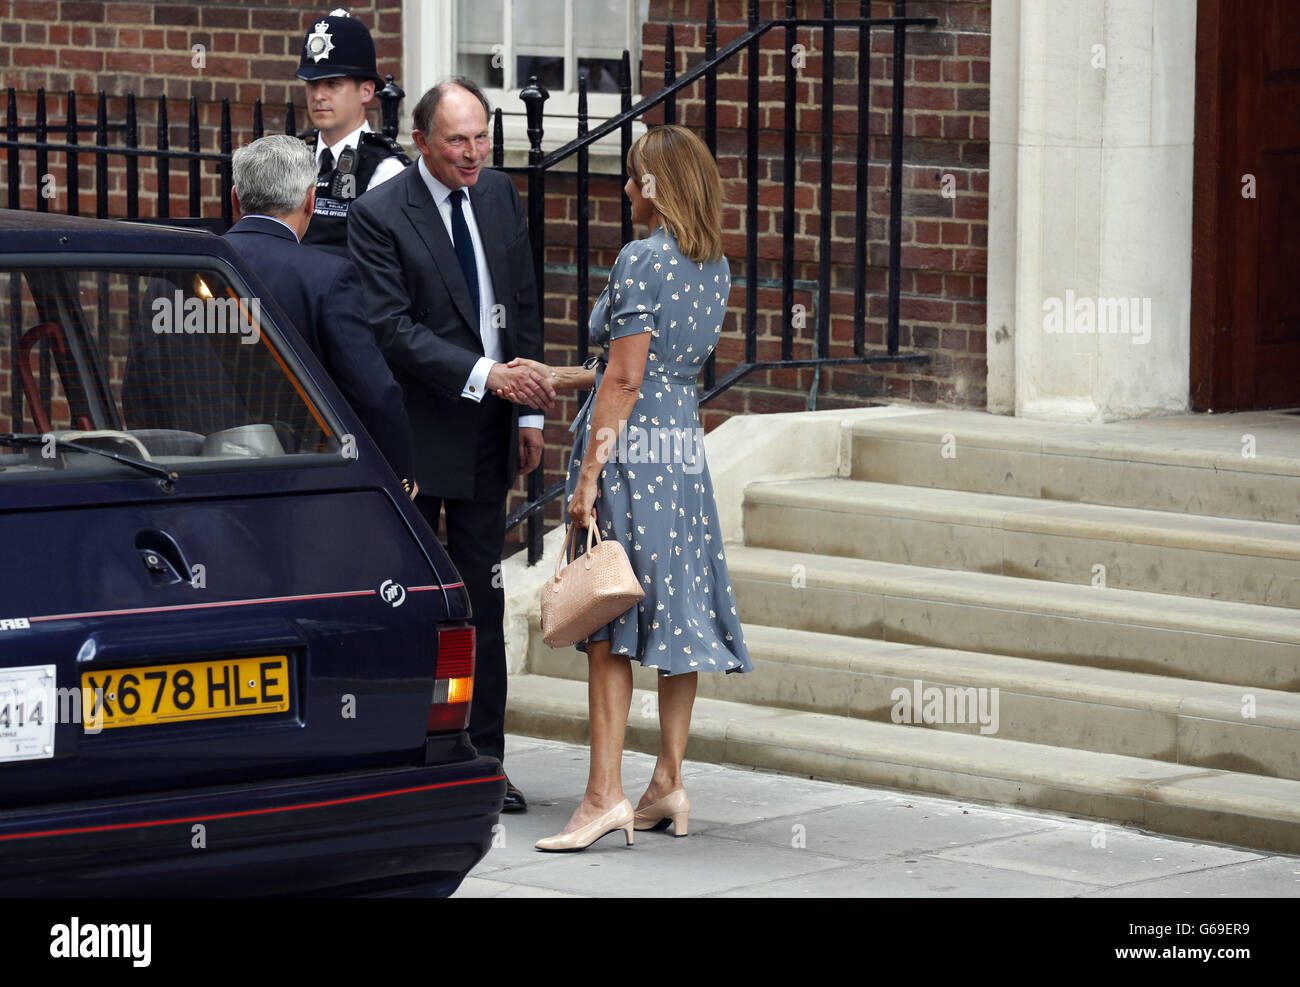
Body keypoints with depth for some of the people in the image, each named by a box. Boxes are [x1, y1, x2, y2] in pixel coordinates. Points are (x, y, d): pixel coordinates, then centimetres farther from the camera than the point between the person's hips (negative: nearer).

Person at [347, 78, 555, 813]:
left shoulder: (501, 195, 7)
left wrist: (529, 410, 6)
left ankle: (483, 759, 12)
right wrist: (485, 375, -24)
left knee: (483, 601, 7)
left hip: (488, 430, 5)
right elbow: (395, 331, -17)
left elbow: (524, 308, 12)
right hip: (416, 433, -5)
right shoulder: (380, 214, -11)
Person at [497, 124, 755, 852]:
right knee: (676, 616, 10)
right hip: (687, 448, 8)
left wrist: (588, 477, -13)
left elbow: (625, 383, -16)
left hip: (631, 447, -8)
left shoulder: (642, 261, -13)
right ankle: (669, 785, 14)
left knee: (610, 625, -6)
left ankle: (605, 794, -9)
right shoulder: (716, 267, 10)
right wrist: (565, 377, 19)